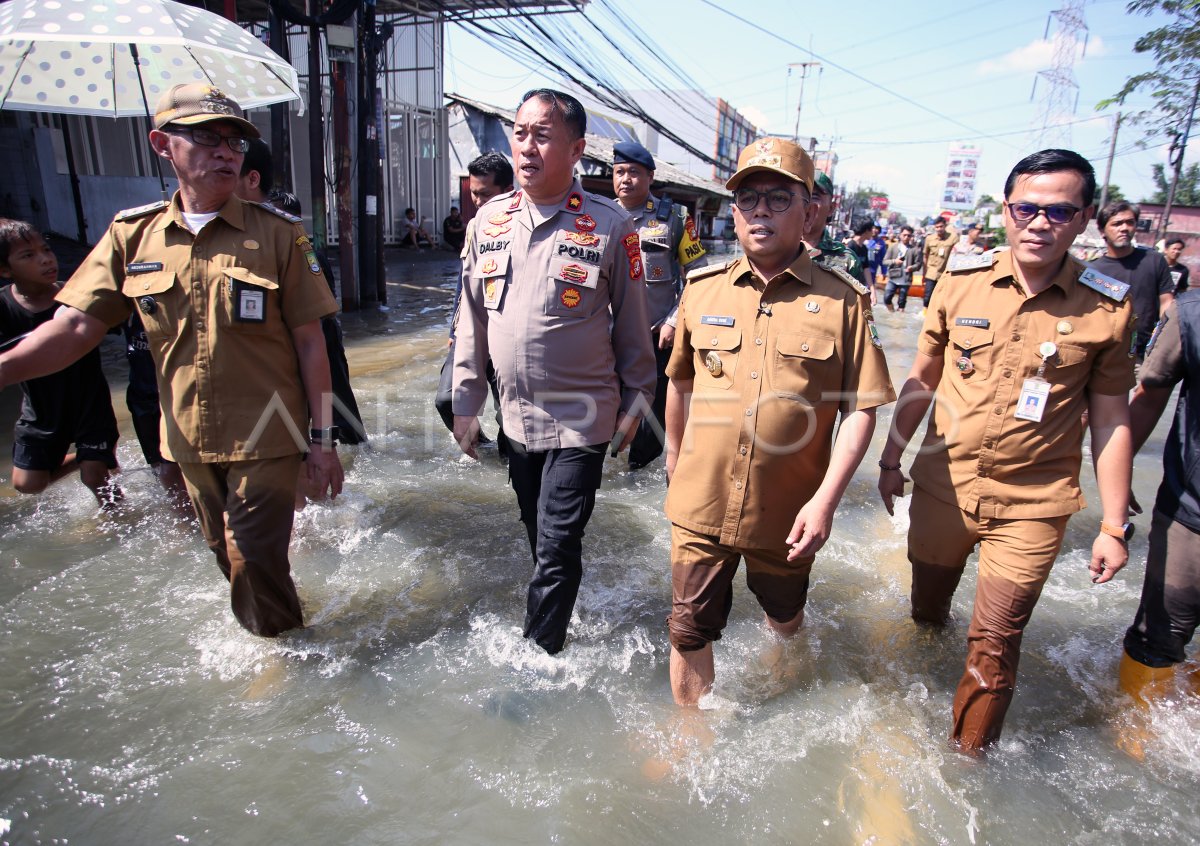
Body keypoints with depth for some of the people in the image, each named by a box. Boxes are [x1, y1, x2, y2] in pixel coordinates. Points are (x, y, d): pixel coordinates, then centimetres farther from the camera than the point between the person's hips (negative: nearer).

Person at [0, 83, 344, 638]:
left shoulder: (278, 233, -6)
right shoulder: (132, 235, 2)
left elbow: (309, 342, -6)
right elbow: (74, 326, -2)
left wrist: (322, 440, -7)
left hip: (267, 437, -4)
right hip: (191, 440, 4)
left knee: (254, 564, -1)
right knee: (228, 557, 19)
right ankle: (262, 636, 44)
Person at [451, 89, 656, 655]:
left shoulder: (609, 225, -10)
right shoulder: (491, 219, 3)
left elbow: (631, 323, -3)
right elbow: (472, 317, 8)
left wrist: (634, 402, 2)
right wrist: (465, 401, 8)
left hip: (581, 420, -5)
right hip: (515, 415, 5)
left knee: (556, 551, -1)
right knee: (539, 539, 20)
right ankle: (557, 619, 43)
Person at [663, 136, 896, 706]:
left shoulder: (842, 301, -8)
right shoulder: (702, 290, 0)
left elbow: (862, 407, -9)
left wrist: (826, 500, -16)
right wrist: (674, 458, 18)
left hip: (788, 514, 0)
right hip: (701, 505, 1)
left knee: (785, 618, 25)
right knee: (691, 631, 9)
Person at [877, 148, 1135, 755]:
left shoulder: (1107, 308, -6)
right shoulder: (961, 284, -3)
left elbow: (1111, 420, -1)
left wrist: (1113, 526, -1)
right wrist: (891, 459, 8)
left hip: (1032, 507, -2)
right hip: (941, 488, 2)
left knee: (993, 647, 5)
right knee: (925, 611, 20)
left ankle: (967, 758, 27)